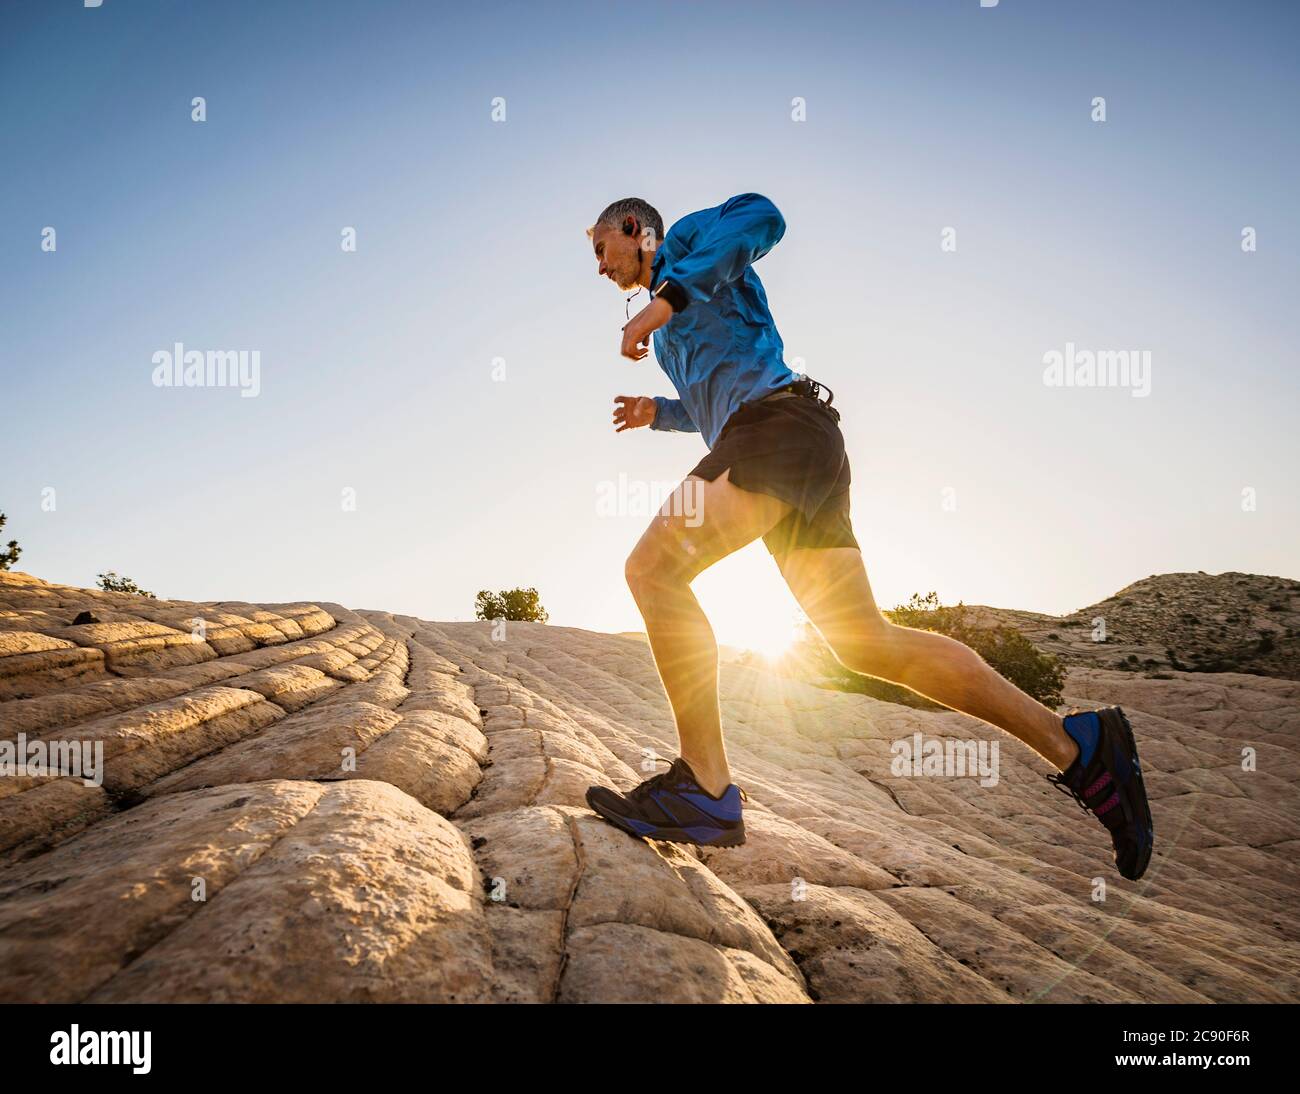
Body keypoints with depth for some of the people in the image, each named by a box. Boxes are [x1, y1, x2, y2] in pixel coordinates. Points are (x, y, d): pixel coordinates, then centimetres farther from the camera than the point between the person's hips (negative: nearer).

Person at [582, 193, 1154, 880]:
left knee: (653, 570, -19)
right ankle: (1077, 746, 2)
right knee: (866, 642, 1)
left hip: (778, 423, -9)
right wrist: (657, 412, 31)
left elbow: (760, 216, -9)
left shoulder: (689, 239, 14)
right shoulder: (674, 327, 37)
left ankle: (704, 790, -20)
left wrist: (666, 297, -13)